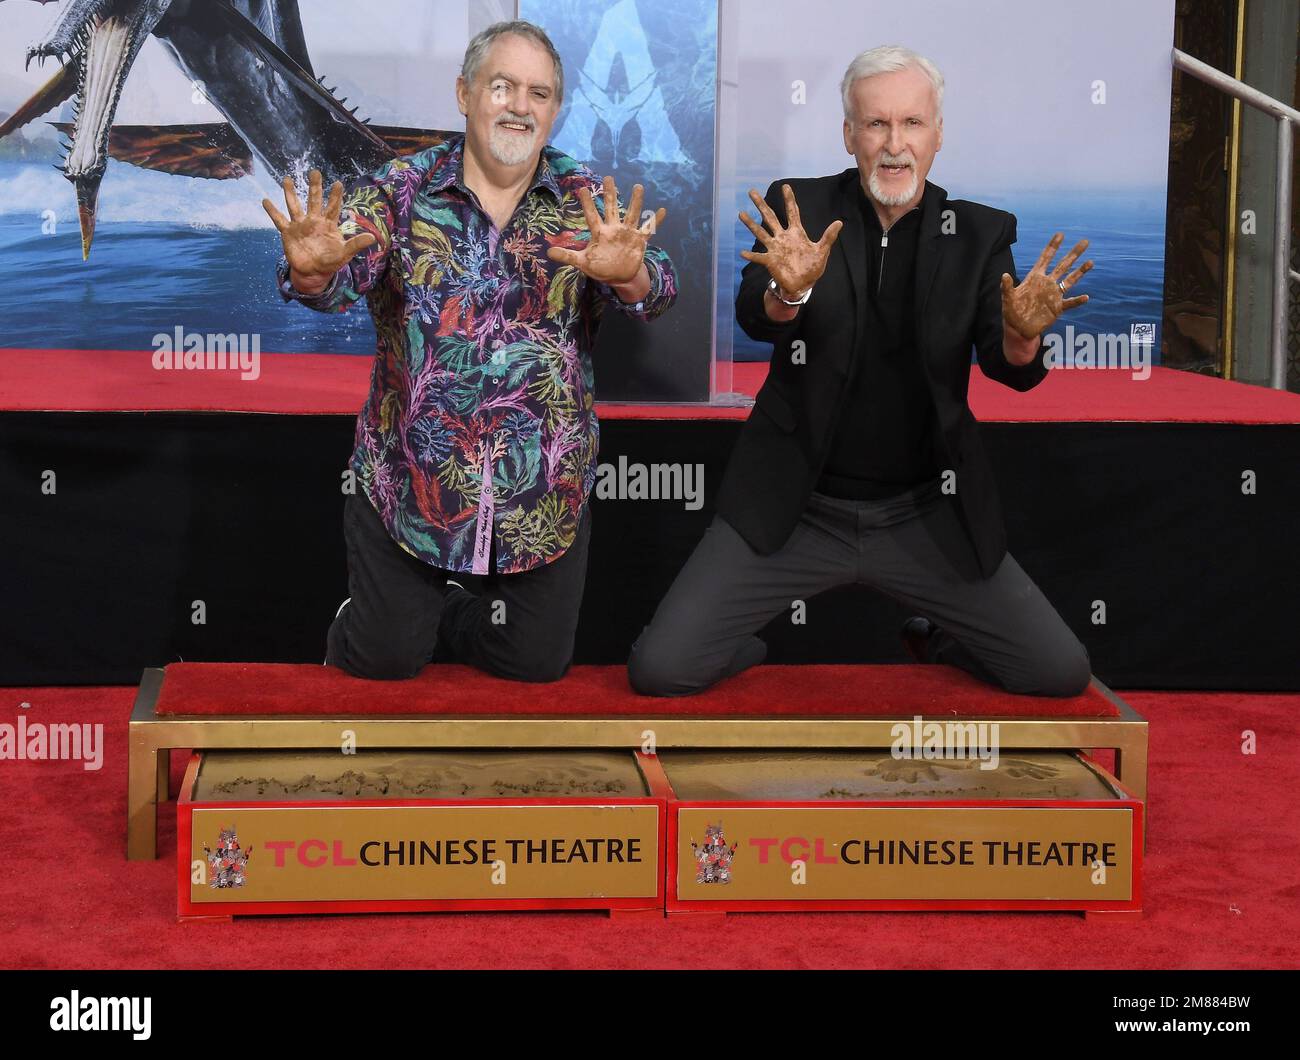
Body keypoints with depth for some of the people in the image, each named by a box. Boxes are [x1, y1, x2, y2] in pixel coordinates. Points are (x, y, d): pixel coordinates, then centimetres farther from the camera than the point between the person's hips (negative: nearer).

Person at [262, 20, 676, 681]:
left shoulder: (590, 205, -2)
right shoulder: (399, 192, -5)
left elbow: (653, 291, -17)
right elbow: (340, 278, -18)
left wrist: (628, 274, -42)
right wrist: (313, 267, -43)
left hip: (545, 491, 2)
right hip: (407, 479, -1)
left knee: (539, 663, 10)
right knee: (384, 662, 4)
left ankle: (445, 620, 41)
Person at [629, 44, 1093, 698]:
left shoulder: (980, 234, 1)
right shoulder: (799, 211, -3)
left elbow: (1013, 372, -9)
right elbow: (755, 320, -19)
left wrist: (1021, 335, -33)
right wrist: (789, 291, -42)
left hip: (927, 516, 2)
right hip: (797, 512, -1)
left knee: (1064, 672, -3)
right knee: (658, 669, -14)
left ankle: (937, 639, 27)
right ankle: (747, 655, 21)